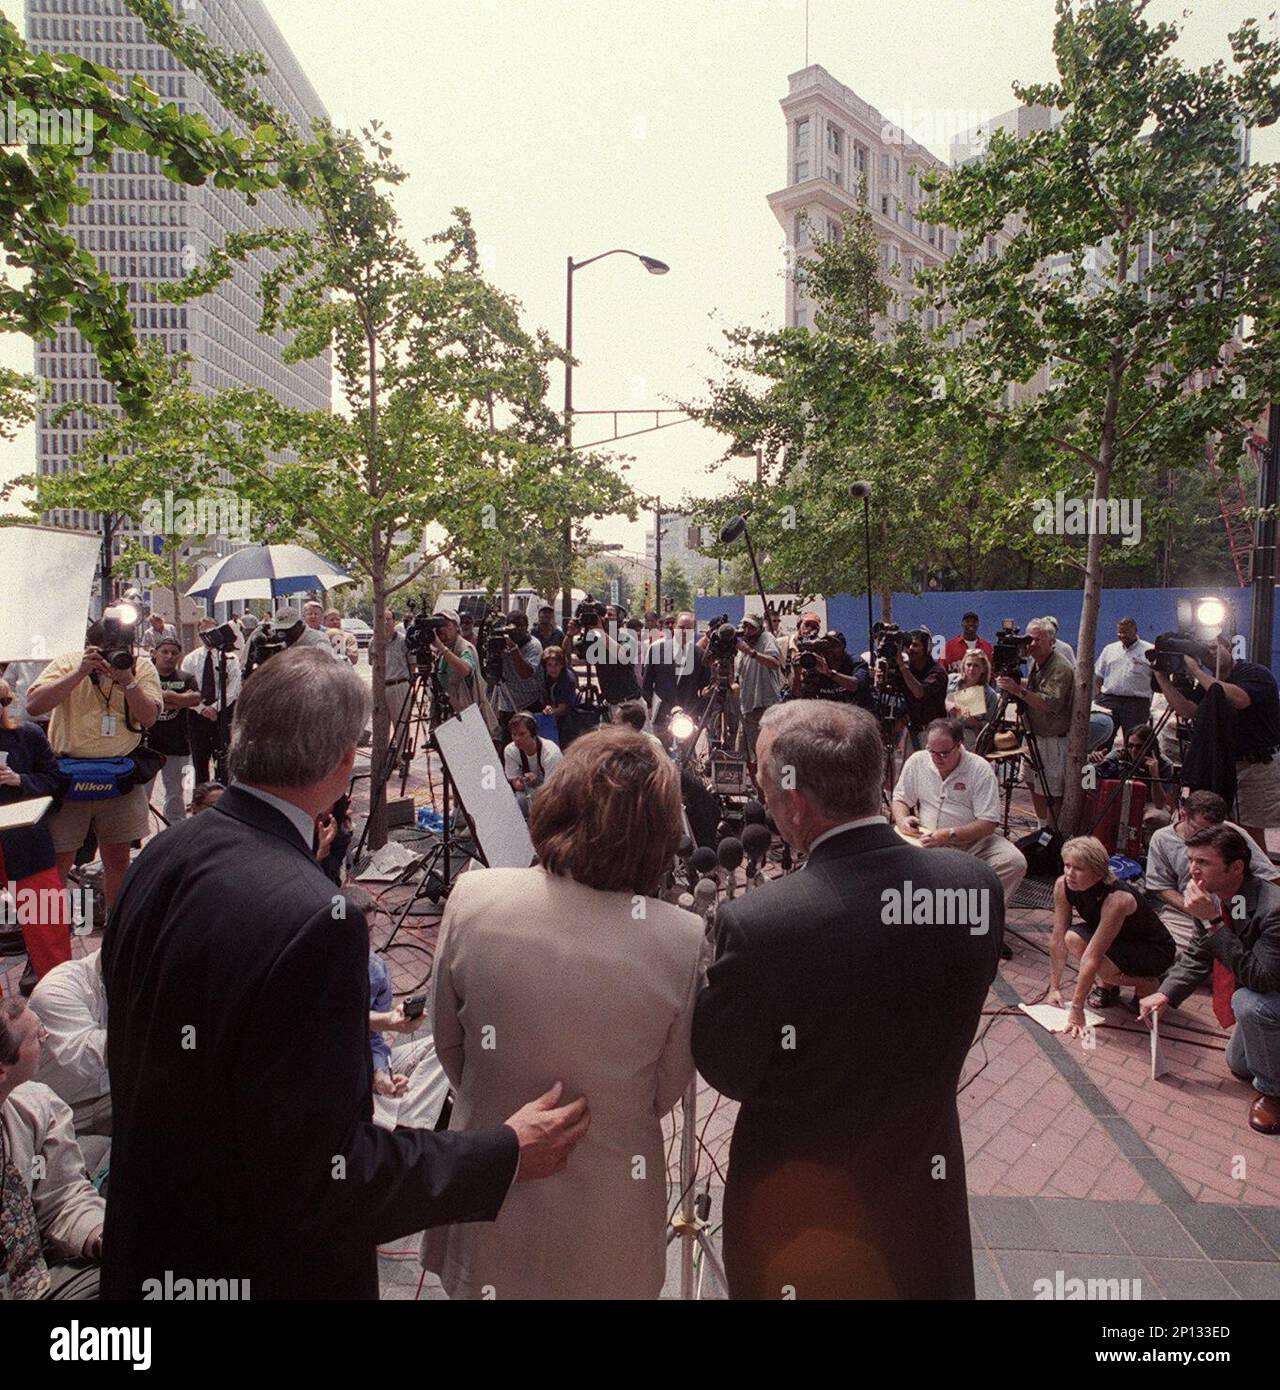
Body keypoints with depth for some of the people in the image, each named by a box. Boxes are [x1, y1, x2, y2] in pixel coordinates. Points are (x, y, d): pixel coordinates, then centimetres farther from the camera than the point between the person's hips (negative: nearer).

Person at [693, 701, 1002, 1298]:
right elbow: (950, 1034, -3)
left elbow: (726, 1074, -17)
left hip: (799, 1206, -3)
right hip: (926, 1183, 4)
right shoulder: (976, 883, -18)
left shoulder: (756, 924, -33)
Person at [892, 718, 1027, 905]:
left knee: (1015, 862, -27)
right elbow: (900, 799, 13)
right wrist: (902, 820, -10)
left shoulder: (980, 769, -10)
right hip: (927, 839, 1)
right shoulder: (917, 761, 0)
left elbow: (988, 824, -13)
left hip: (974, 841, -1)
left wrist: (950, 834, -26)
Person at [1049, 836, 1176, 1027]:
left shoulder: (1117, 899, -37)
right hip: (1119, 943, 6)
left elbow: (1092, 958, -36)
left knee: (1101, 965, -33)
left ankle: (1146, 983, -1)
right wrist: (1054, 988, -11)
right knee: (1073, 939, -24)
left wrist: (1076, 1009, -33)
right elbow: (1058, 940, -12)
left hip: (1155, 952, -6)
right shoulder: (1063, 886, -20)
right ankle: (1107, 987, 3)